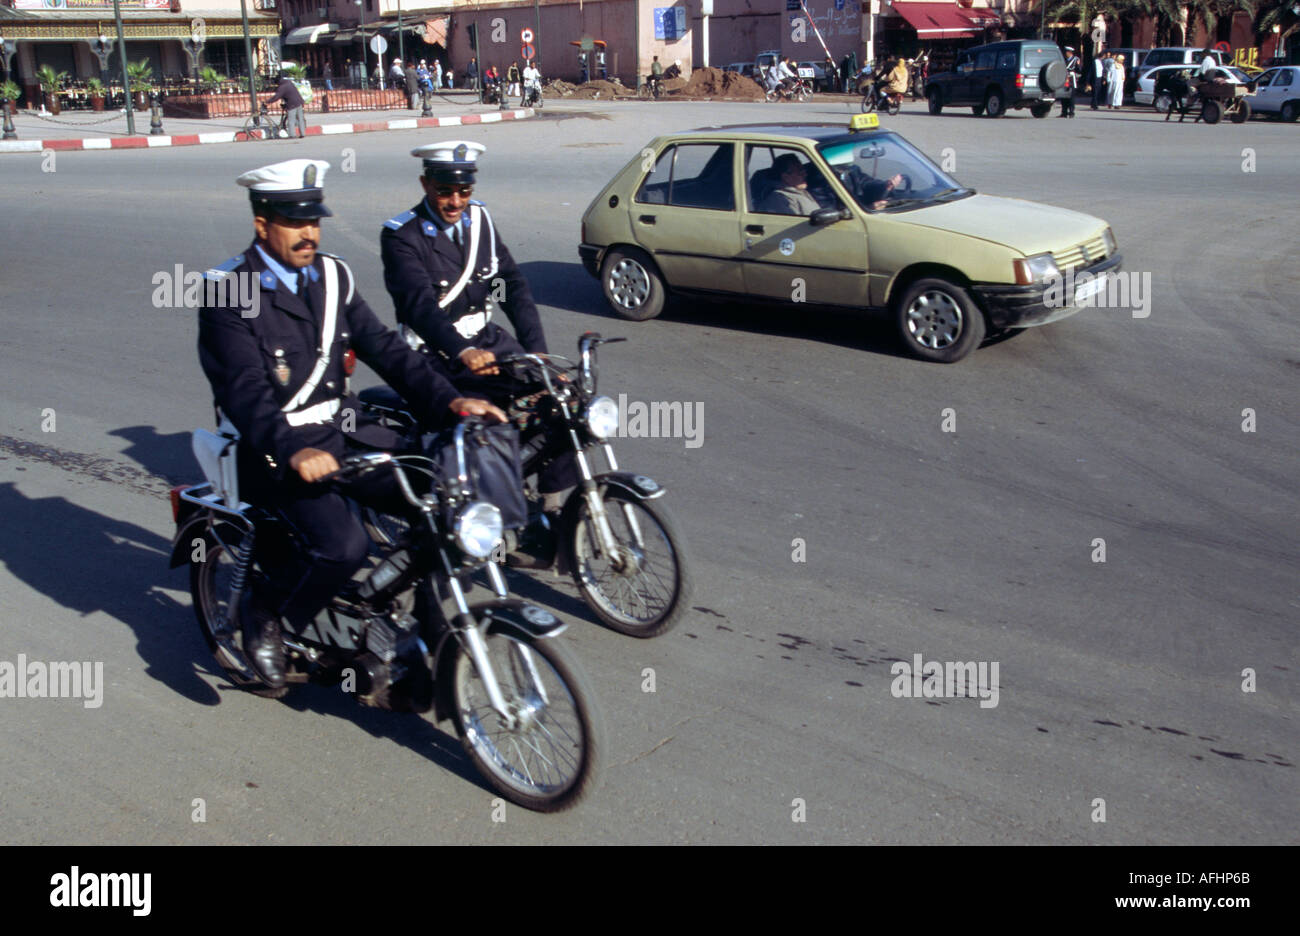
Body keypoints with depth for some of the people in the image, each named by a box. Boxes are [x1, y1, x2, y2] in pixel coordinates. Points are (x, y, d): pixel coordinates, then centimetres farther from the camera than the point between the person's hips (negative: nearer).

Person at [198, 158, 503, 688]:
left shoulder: (332, 276, 10)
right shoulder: (229, 293, -11)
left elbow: (383, 348, 3)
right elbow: (245, 392, -22)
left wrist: (448, 400, -12)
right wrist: (293, 451, -40)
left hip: (342, 434, 6)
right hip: (276, 450, -6)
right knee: (343, 545, -28)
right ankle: (264, 613, 1)